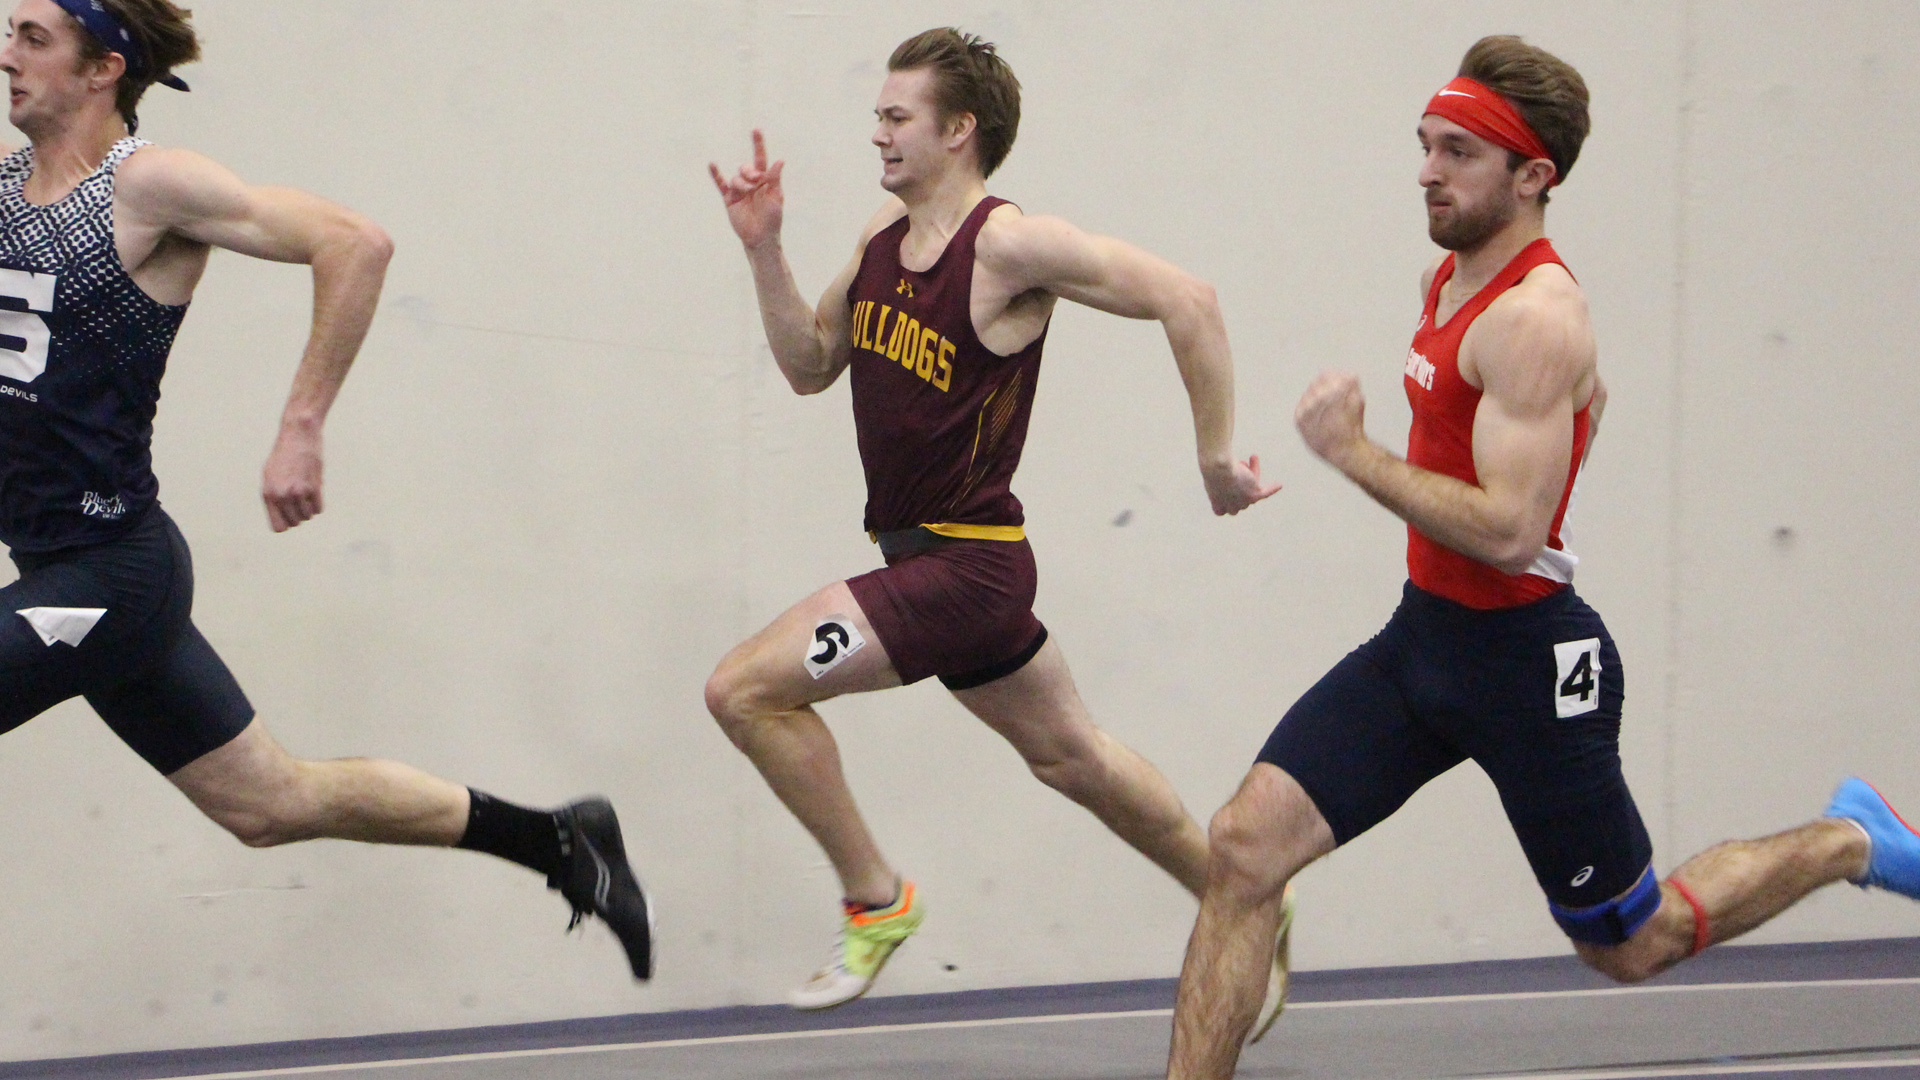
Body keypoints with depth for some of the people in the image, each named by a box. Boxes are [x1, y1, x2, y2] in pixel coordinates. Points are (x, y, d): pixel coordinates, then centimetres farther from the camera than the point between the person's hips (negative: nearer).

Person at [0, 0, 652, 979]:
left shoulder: (148, 185, -13)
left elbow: (353, 243, -18)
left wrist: (301, 429, -19)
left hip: (110, 567, -8)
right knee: (271, 803, 17)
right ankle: (556, 841, 28)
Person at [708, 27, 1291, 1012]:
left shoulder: (1008, 247, -19)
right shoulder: (885, 234, 5)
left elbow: (1187, 302, -21)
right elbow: (810, 366, 14)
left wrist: (1218, 459, -16)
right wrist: (764, 249, 1)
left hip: (964, 565, -9)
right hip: (920, 554, 9)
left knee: (745, 689, -16)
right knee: (1071, 756, 23)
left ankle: (875, 897, -2)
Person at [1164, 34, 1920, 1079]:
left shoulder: (1534, 319, -22)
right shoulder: (1446, 279, 7)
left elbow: (1510, 534, -30)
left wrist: (1351, 452, -26)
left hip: (1525, 659, -8)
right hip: (1425, 632, 8)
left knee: (1630, 946, 9)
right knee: (1245, 844, -8)